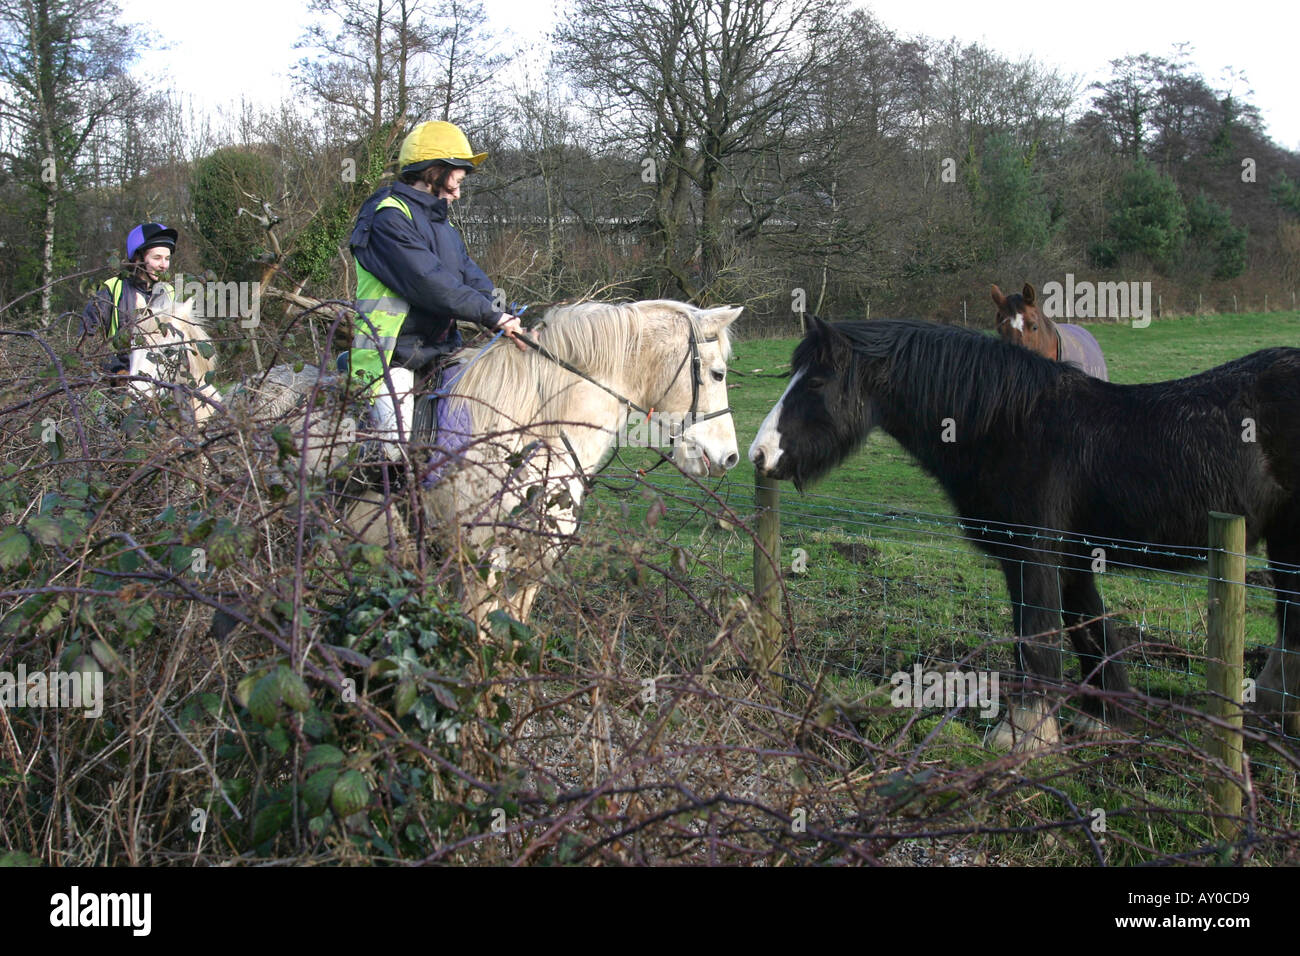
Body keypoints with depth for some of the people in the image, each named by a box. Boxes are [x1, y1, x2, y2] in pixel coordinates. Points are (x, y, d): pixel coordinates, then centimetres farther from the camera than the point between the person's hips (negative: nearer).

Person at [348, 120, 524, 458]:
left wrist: (504, 319, -9)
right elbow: (428, 282, -22)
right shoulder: (389, 217, -12)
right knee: (394, 451, -17)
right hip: (393, 357, -9)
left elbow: (474, 279, 9)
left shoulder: (442, 224, 19)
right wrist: (491, 316, -21)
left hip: (439, 350, 9)